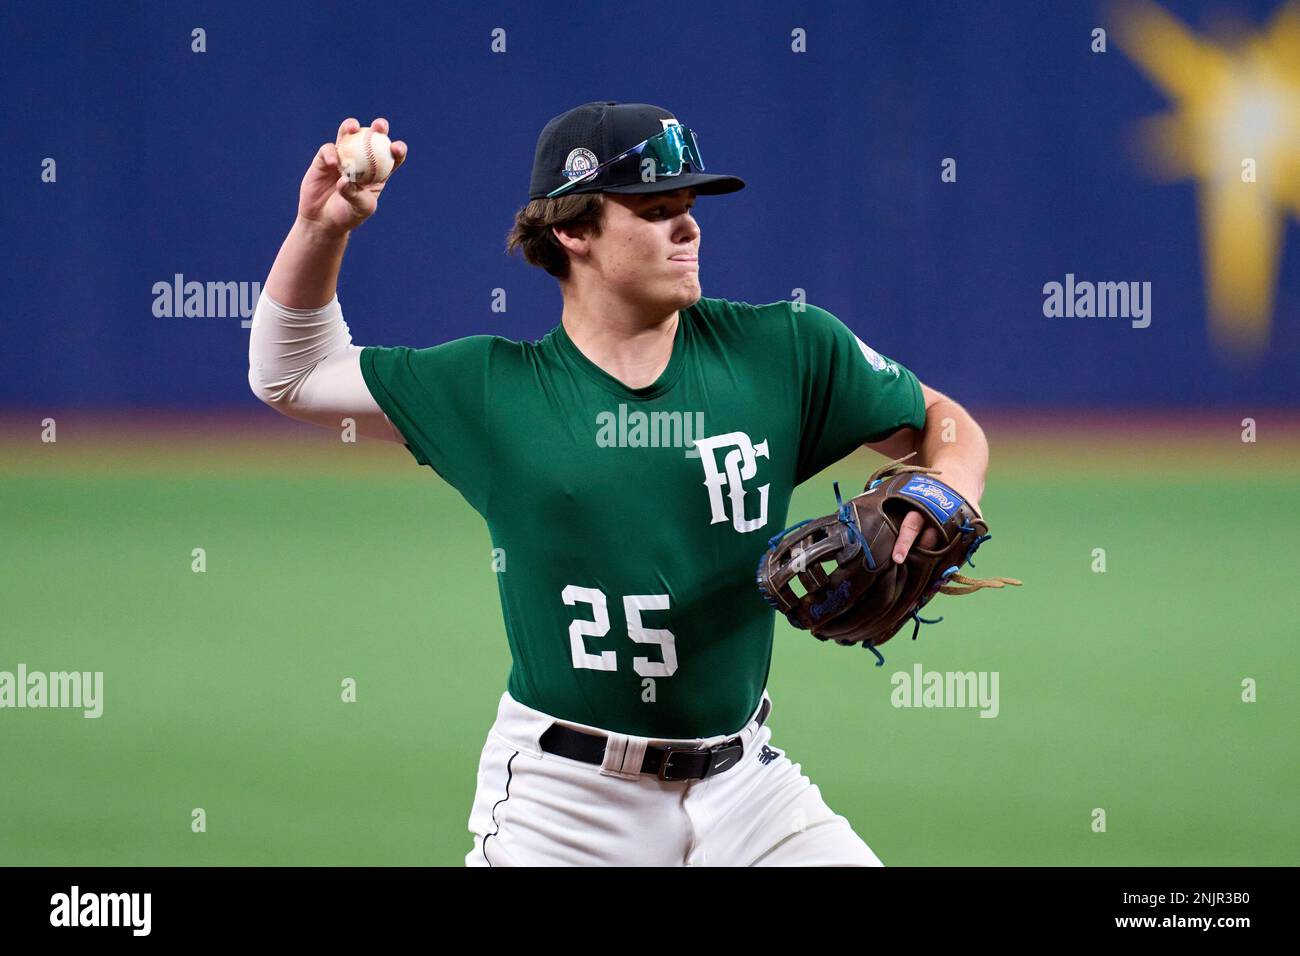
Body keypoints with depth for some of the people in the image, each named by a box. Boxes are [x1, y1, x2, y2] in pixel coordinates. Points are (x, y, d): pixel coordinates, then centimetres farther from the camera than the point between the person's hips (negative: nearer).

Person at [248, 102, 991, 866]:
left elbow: (944, 424, 10)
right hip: (562, 801, -2)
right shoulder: (495, 388, 0)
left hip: (745, 780, 2)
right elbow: (293, 377, 10)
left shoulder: (782, 351, 1)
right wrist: (322, 227, -5)